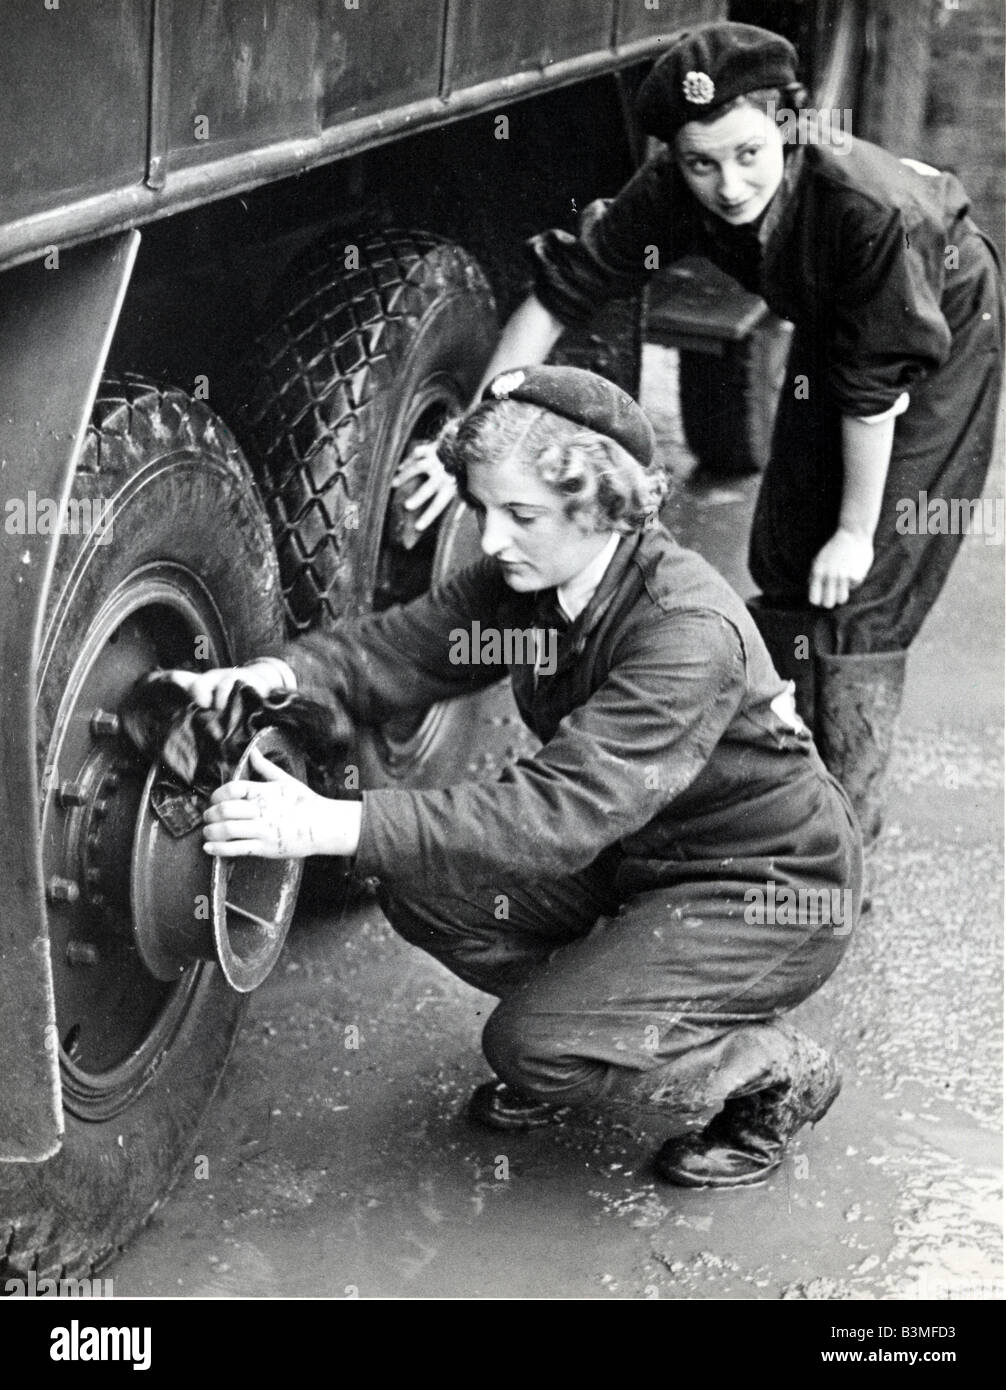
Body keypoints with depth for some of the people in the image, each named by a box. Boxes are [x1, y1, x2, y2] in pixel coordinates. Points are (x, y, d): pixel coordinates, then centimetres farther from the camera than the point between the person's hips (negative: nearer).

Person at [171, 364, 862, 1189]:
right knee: (421, 884, -7)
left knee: (537, 1046, -21)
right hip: (639, 855, 8)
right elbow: (396, 647, -7)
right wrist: (281, 675, -31)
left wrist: (338, 826, -45)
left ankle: (777, 1076, 3)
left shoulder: (688, 631, -32)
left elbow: (561, 813, -39)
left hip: (777, 898, -8)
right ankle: (583, 1020, 14)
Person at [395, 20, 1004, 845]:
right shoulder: (675, 193, -27)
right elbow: (559, 293, -21)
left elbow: (875, 390, -31)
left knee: (861, 588, -10)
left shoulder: (871, 210, -40)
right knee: (786, 564, 7)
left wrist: (857, 532, -22)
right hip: (830, 331, 6)